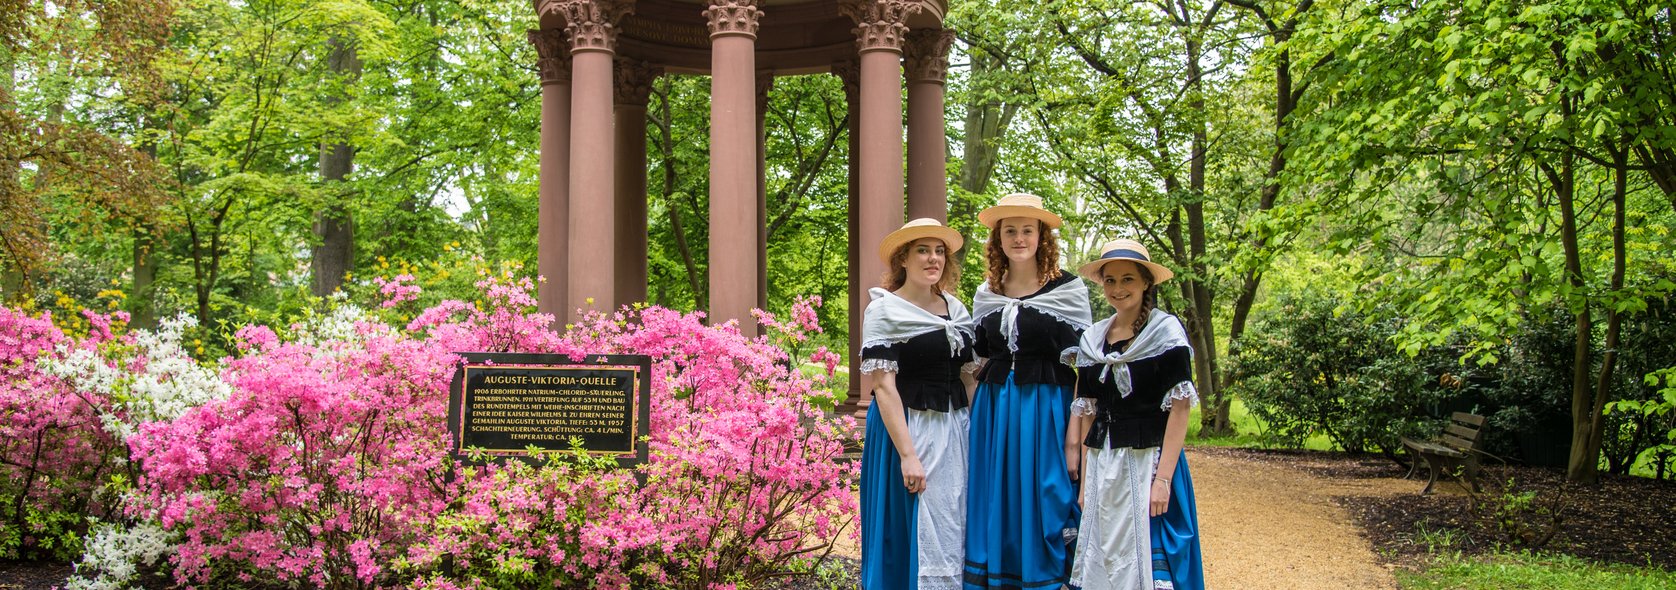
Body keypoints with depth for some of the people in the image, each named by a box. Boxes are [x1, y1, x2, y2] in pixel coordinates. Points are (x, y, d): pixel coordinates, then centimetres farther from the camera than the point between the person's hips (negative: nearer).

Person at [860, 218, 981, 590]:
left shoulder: (955, 308, 11)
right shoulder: (884, 310, -8)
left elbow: (968, 376, 15)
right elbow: (883, 386, -15)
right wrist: (907, 454, -21)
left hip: (956, 431, 6)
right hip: (908, 430, -6)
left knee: (955, 532, 10)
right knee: (914, 535, -2)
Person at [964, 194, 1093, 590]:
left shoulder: (1069, 291, -2)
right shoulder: (985, 295, 11)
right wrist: (969, 417, 8)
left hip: (1045, 407, -4)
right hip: (992, 409, 4)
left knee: (1039, 506, 0)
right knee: (993, 505, 6)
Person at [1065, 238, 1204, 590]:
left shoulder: (1166, 331, -5)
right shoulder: (1092, 340, 10)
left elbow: (1179, 407, -11)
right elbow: (1087, 412, 12)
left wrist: (1163, 478, -19)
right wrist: (1085, 480, 7)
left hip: (1150, 461, -5)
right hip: (1103, 468, 5)